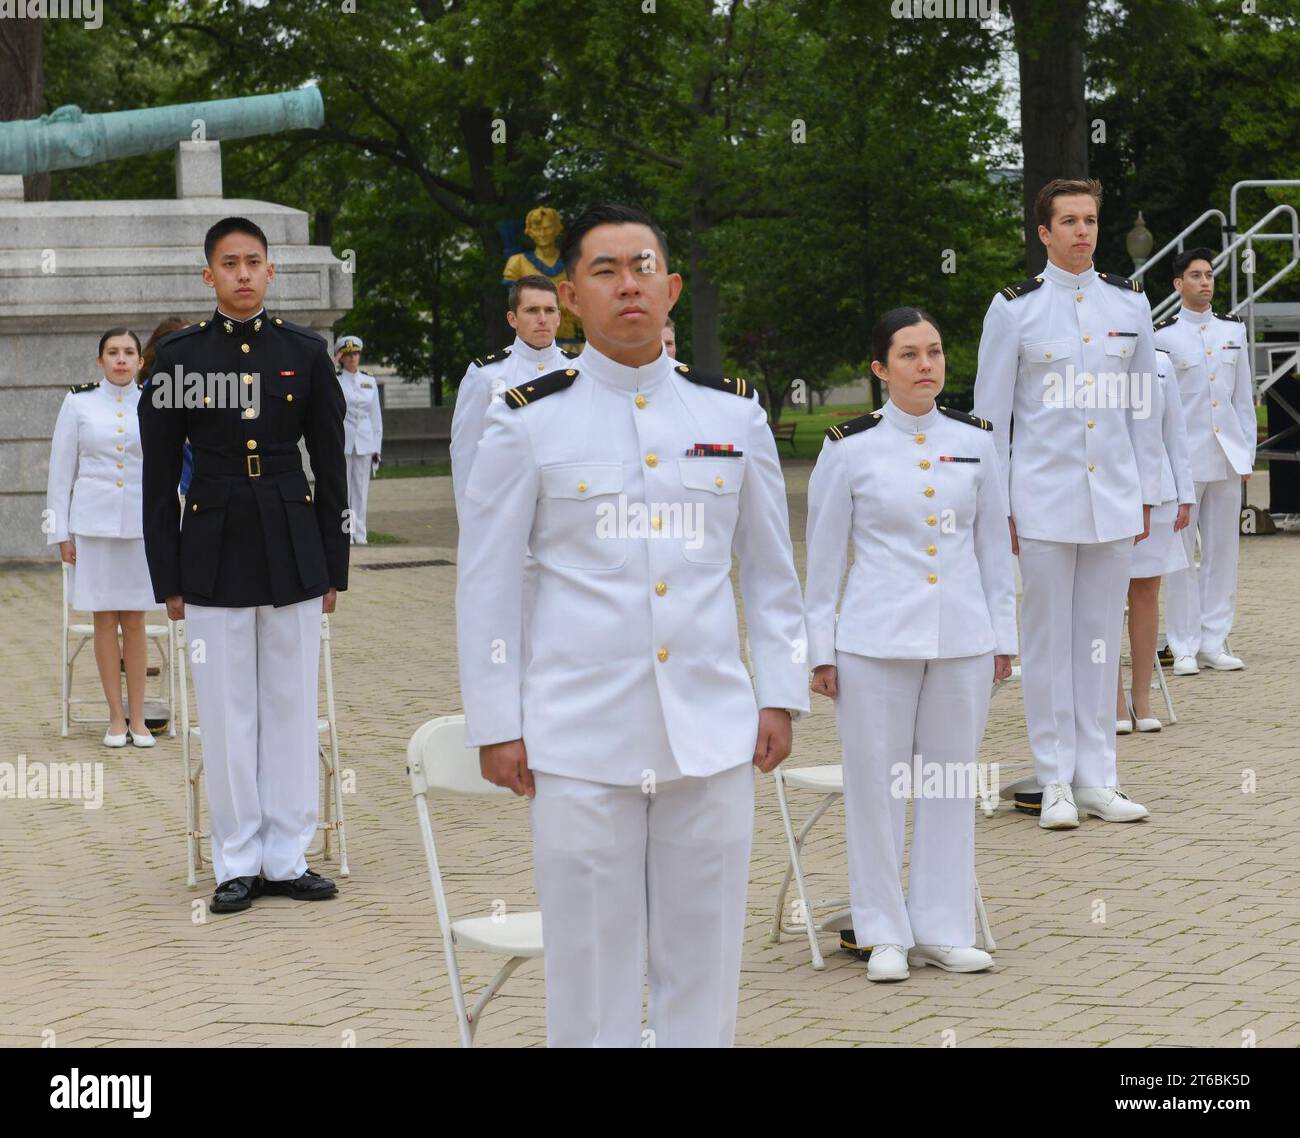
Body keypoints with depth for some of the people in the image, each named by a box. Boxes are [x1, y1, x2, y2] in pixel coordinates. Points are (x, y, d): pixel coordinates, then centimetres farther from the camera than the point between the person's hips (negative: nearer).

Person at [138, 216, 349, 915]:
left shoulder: (306, 353, 4)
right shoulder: (180, 357, 0)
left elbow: (331, 467, 7)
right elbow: (160, 476, 2)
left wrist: (334, 567, 4)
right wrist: (168, 580, -1)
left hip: (293, 549, 1)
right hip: (214, 550, -1)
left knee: (293, 707, 5)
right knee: (228, 714, 3)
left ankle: (288, 858, 14)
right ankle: (238, 863, 12)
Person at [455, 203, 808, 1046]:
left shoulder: (734, 414, 8)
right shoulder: (529, 422, 1)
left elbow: (772, 570, 14)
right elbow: (487, 581, 3)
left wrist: (780, 697, 8)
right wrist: (495, 726, 1)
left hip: (713, 735, 2)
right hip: (580, 739, -2)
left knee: (704, 953, 7)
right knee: (592, 957, 2)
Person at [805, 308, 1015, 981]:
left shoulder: (974, 442, 6)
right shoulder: (850, 448, -2)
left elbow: (994, 545, 12)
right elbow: (824, 555, 2)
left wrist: (1003, 636, 10)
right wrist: (820, 649, 0)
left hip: (963, 640, 3)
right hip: (875, 640, -2)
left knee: (950, 784, 7)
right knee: (876, 783, 1)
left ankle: (942, 929, 17)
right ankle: (885, 933, 12)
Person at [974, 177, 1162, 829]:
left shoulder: (1129, 303, 8)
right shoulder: (1014, 308, -2)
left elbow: (1142, 404, 13)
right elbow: (990, 410, 0)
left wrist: (1146, 493, 11)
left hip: (1113, 497, 3)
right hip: (1044, 498, -3)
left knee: (1101, 638, 7)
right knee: (1048, 639, 1)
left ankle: (1096, 778, 14)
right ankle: (1054, 782, 7)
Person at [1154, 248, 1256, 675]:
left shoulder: (1234, 330, 11)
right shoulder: (1163, 335, -2)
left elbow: (1244, 396, 14)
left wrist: (1247, 452, 9)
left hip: (1228, 457, 4)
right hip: (1183, 458, -4)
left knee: (1223, 551, 6)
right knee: (1182, 555, -2)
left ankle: (1214, 643, 13)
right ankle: (1184, 648, 2)